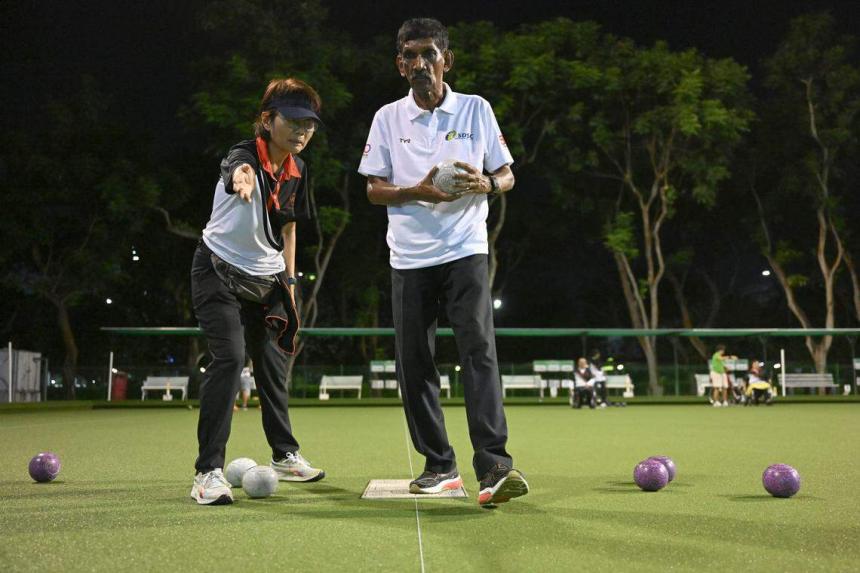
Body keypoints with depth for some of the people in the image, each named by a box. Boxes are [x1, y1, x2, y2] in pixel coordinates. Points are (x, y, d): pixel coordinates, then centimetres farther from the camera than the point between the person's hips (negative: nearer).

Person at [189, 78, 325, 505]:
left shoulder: (297, 170, -1)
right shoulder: (245, 155, -23)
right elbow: (239, 169, -51)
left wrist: (289, 281, 11)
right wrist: (243, 178, -75)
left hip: (266, 279, 7)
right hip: (219, 272, -7)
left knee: (272, 365, 14)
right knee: (228, 357, -22)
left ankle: (284, 456, 32)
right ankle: (208, 472, -15)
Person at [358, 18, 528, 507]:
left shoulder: (477, 109, 6)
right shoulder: (387, 118, 8)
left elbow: (507, 176, 8)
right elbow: (374, 190, 6)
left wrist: (485, 183, -15)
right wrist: (417, 191, -14)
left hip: (466, 251, -2)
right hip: (409, 259, 2)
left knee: (479, 351, -16)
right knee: (413, 364, 2)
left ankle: (495, 467, -18)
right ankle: (440, 466, 14)